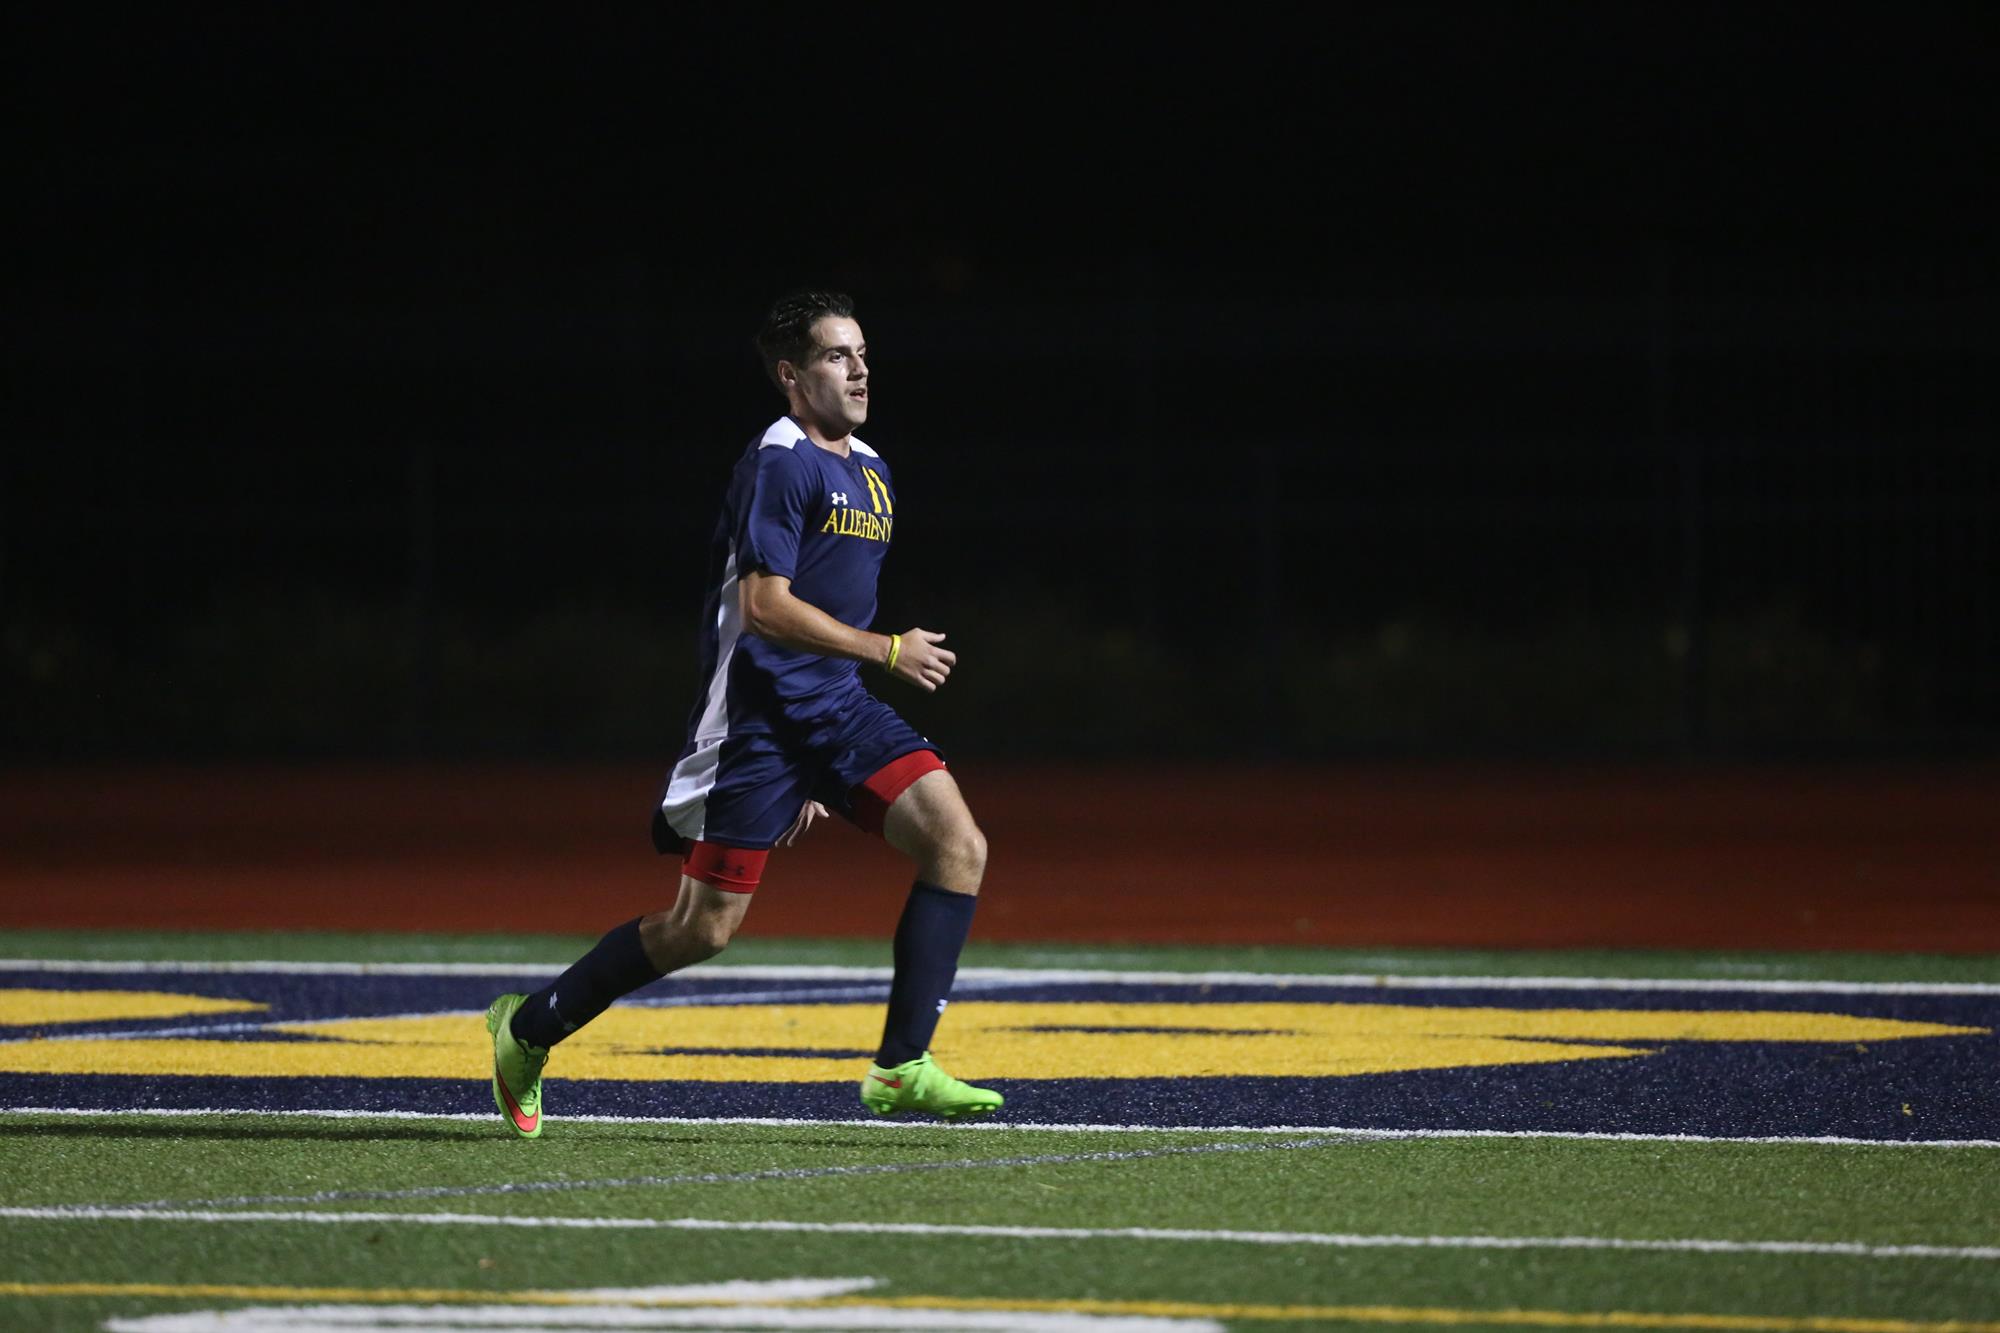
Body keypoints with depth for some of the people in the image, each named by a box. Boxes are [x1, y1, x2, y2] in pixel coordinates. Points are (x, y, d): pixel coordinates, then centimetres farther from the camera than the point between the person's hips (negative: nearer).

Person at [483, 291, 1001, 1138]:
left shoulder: (868, 472, 16)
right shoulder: (779, 463, -12)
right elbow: (764, 606, -21)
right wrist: (887, 651, -17)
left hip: (836, 711, 8)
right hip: (757, 716, -8)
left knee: (959, 846, -12)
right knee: (706, 926, -5)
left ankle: (902, 1068, -11)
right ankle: (530, 1027, 16)